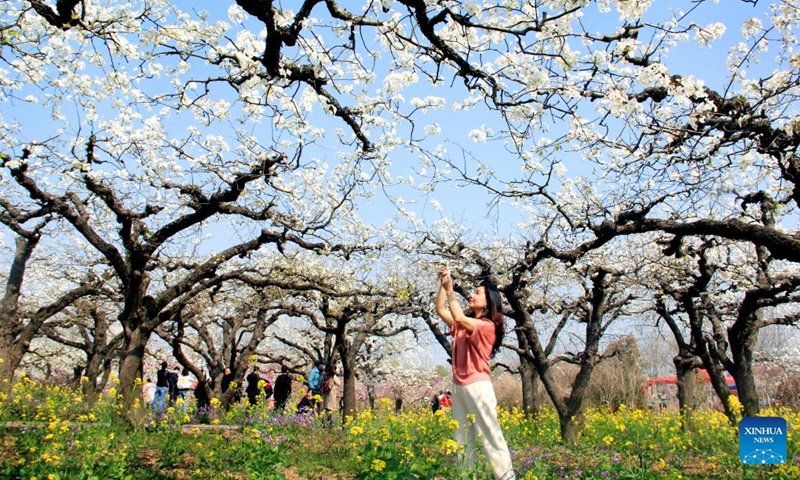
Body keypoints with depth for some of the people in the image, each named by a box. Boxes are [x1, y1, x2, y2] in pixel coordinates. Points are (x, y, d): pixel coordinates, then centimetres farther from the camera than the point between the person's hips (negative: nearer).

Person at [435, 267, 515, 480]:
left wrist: (450, 289, -20)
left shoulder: (488, 326, -10)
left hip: (477, 386, -7)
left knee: (490, 436, -5)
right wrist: (442, 285, 0)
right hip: (458, 386, 8)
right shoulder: (464, 324, 13)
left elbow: (459, 318, -23)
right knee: (463, 440, 9)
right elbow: (440, 310, 10)